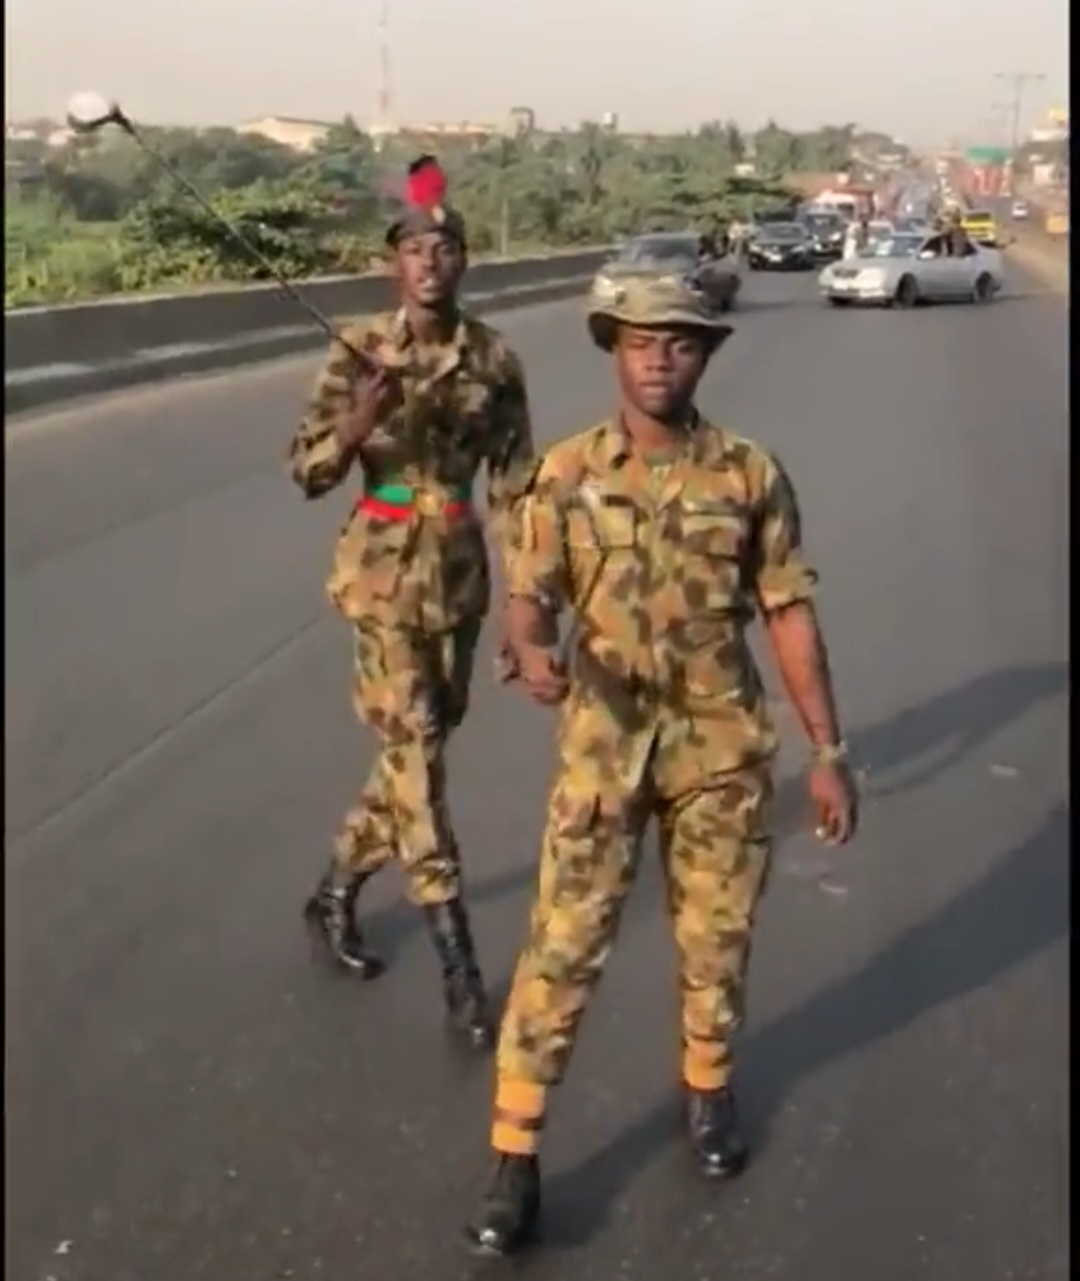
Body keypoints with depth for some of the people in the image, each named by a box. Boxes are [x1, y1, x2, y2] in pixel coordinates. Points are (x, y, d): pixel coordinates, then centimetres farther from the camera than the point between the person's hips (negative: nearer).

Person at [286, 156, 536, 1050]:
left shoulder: (494, 359, 0)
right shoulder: (359, 351, -6)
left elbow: (515, 483, 3)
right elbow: (309, 471, -7)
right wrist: (360, 422, -27)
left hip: (461, 566, 4)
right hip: (385, 567, -4)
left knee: (420, 747, 12)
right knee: (416, 757, -6)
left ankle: (336, 894, 36)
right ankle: (460, 966, 0)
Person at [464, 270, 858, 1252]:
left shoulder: (750, 475, -4)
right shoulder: (568, 474, -4)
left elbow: (791, 615, -1)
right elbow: (529, 596, -6)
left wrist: (829, 750, -2)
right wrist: (533, 653, -31)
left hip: (722, 744, 1)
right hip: (605, 743, -1)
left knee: (717, 934, 15)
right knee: (564, 944, -1)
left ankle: (708, 1088, 42)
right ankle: (515, 1153, 10)